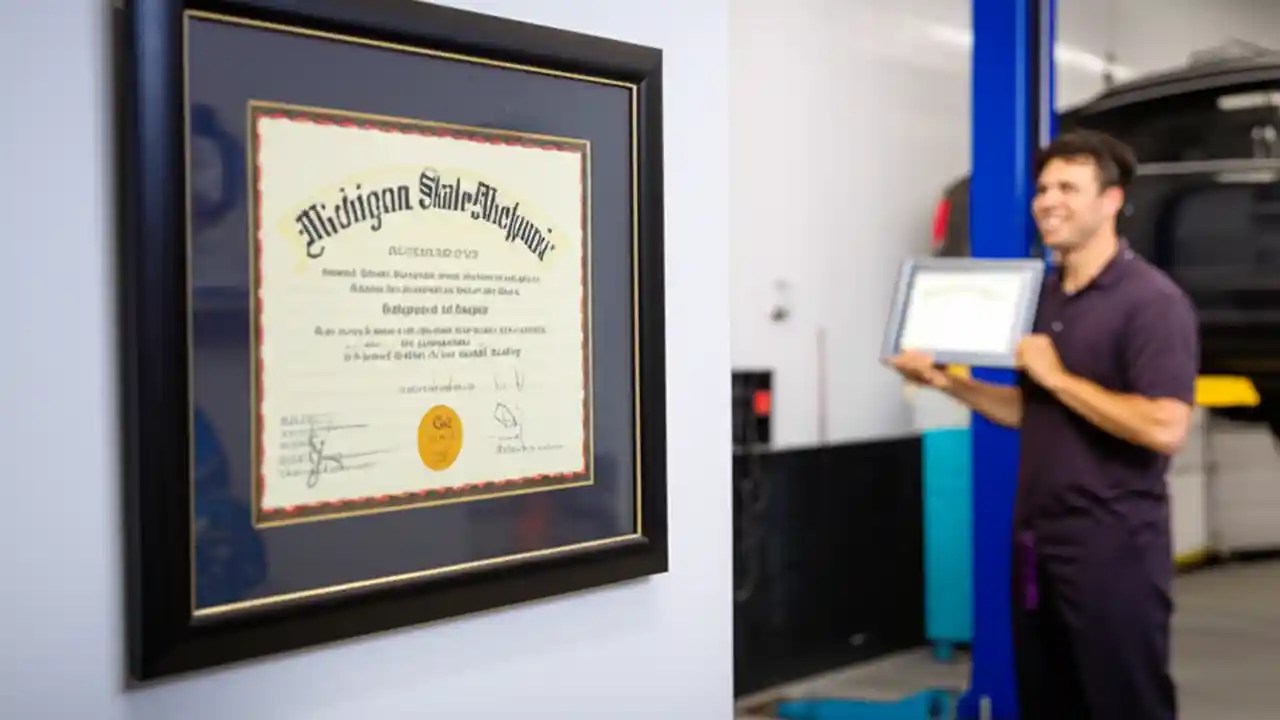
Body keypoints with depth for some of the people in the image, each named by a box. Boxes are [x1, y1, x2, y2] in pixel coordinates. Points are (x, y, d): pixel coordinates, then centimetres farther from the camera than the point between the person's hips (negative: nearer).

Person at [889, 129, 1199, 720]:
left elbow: (1165, 429, -23)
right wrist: (945, 381, 5)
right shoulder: (1041, 293, 12)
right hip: (1038, 541, 8)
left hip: (1113, 547, -8)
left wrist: (1058, 376, -16)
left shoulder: (1152, 301, -13)